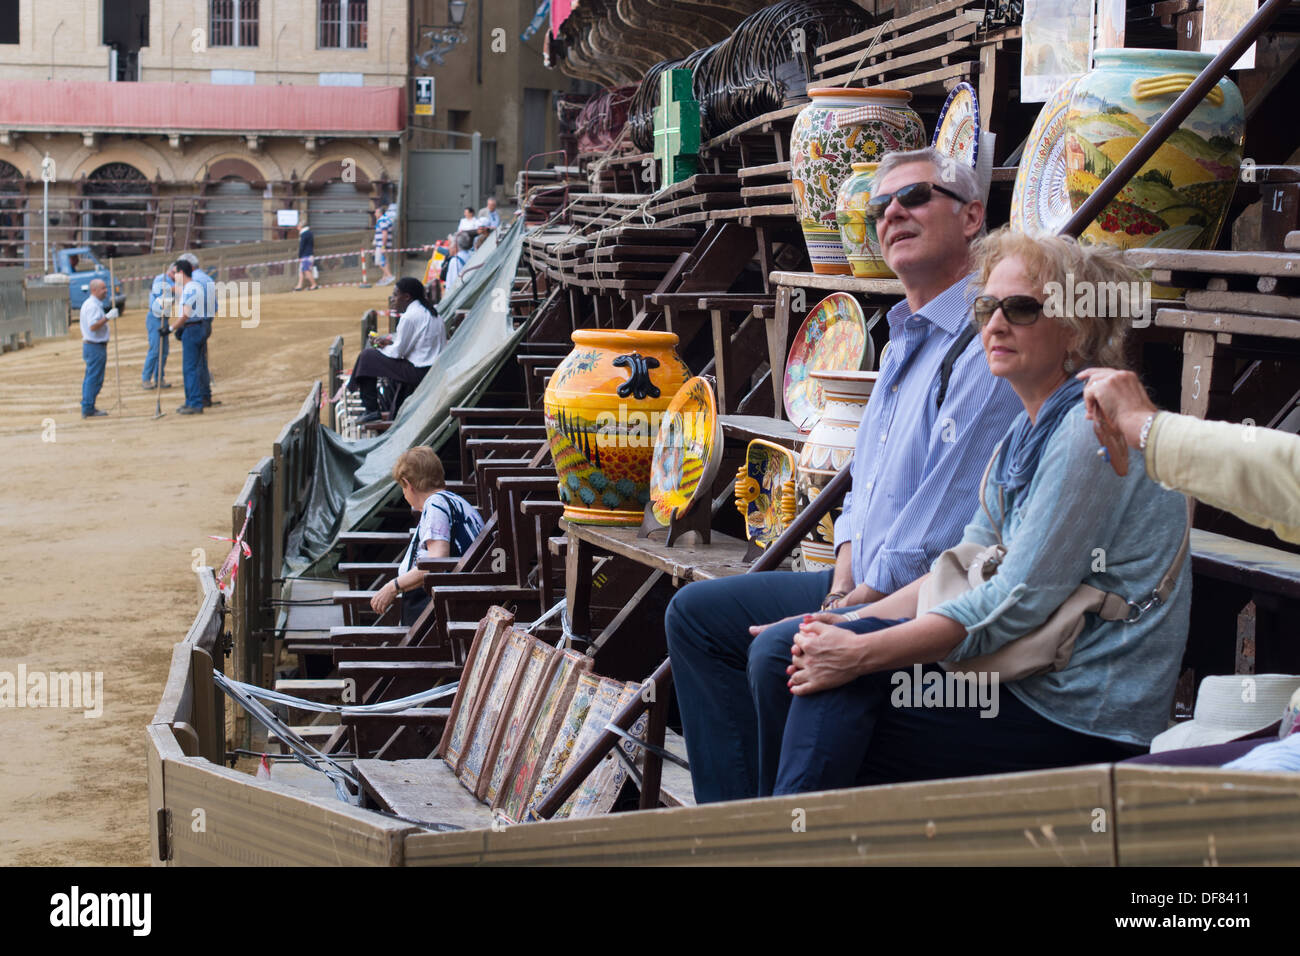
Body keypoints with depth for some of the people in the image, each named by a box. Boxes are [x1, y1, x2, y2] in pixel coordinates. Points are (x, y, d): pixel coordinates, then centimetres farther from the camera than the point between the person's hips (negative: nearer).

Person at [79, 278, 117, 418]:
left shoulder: (88, 304, 16)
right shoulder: (93, 306, -17)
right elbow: (93, 326, -27)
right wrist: (107, 317, -28)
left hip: (88, 344, 11)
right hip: (96, 346, -11)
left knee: (90, 378, 13)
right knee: (94, 379, -7)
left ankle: (87, 408, 17)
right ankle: (88, 409, -5)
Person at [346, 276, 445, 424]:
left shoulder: (409, 317, -16)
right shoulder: (430, 311, 13)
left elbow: (398, 351, -12)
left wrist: (383, 349, 8)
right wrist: (390, 339, 17)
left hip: (419, 373, -10)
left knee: (367, 357, 0)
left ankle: (371, 410, 4)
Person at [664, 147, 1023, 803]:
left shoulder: (988, 346, -19)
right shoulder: (906, 340, 16)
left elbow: (938, 538, -23)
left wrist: (839, 619, -17)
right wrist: (841, 588, 4)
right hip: (864, 590, 11)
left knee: (782, 652, -30)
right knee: (696, 613, 10)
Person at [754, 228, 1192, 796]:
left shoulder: (1093, 429, -17)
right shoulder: (1028, 430, 14)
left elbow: (1019, 601, -21)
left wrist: (860, 653, -21)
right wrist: (857, 624, -2)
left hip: (1084, 717, -9)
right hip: (1031, 678, 9)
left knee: (838, 683, -17)